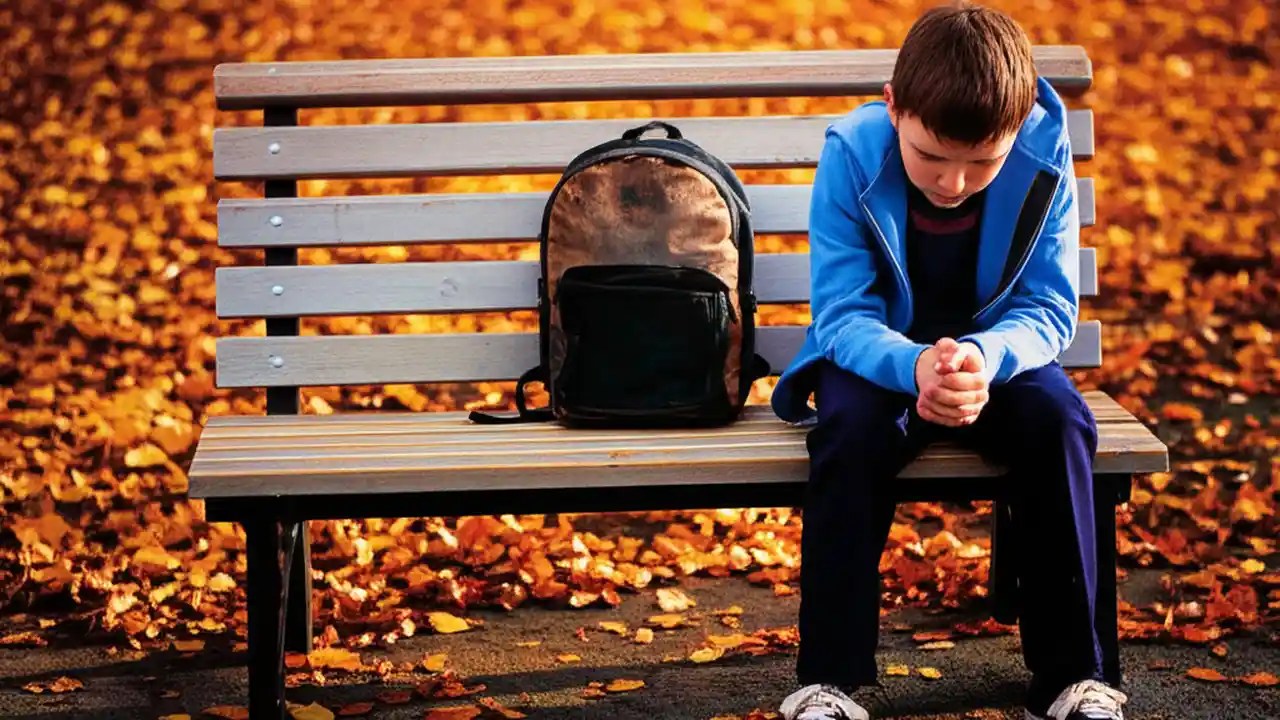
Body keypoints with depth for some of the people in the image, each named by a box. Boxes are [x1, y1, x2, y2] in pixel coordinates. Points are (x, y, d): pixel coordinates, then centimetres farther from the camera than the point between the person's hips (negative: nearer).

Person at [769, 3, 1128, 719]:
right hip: (879, 350, -1)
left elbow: (1048, 309, -14)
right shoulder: (852, 155, -21)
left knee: (1060, 420, -28)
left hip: (994, 347, 1)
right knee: (852, 428, -33)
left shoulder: (1045, 157, -18)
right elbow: (841, 314, -20)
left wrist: (985, 357, -37)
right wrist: (913, 366, -42)